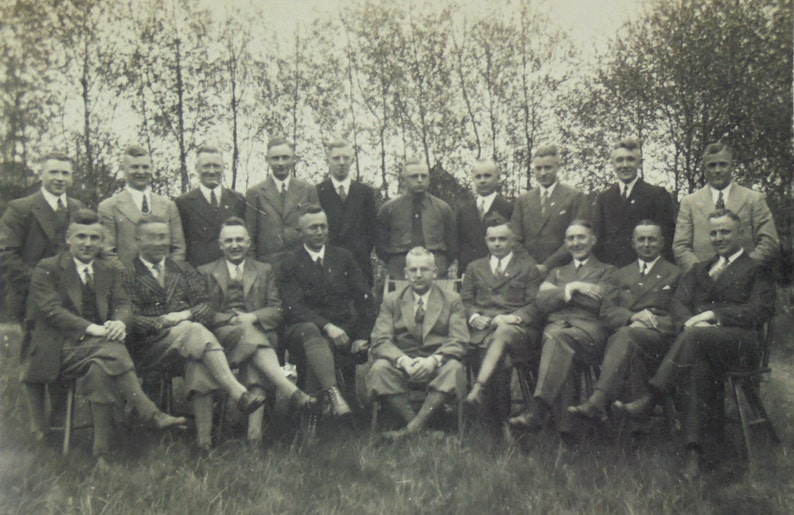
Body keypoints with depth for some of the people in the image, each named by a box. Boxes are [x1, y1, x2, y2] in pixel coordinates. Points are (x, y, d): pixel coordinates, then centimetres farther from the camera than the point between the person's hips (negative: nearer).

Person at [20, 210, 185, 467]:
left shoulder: (107, 273, 21)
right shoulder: (46, 269, 5)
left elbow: (123, 304, 8)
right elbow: (50, 309, -10)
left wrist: (119, 322, -19)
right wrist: (91, 329, -24)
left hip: (97, 343, 4)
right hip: (60, 347, -4)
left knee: (100, 368, -32)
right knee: (111, 352, -33)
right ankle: (152, 415, -35)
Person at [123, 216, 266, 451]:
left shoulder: (183, 269, 24)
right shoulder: (128, 275, 12)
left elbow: (207, 308, 13)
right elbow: (131, 319, -1)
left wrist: (186, 314, -7)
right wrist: (163, 322, -16)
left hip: (190, 339, 3)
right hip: (150, 346, -3)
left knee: (198, 362, -34)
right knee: (195, 332, -34)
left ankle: (204, 438, -37)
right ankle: (238, 393, -41)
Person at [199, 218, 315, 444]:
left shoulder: (264, 270, 23)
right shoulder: (206, 272, 20)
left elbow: (277, 311, 12)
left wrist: (252, 317, -9)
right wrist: (233, 320, -10)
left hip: (257, 330, 1)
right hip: (221, 334, -1)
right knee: (247, 332, -37)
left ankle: (255, 431, -47)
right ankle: (292, 392, -51)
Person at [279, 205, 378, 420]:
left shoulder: (343, 256, 13)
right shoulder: (291, 262, 4)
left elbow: (364, 298, 9)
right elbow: (294, 307, -9)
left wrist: (362, 336, -5)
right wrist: (327, 326, -24)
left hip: (343, 329, 2)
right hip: (303, 328, -2)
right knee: (310, 331, -38)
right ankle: (333, 394, -52)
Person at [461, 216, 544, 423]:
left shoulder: (528, 267, 19)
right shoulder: (474, 267, 28)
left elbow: (536, 305, 7)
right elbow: (465, 300, 19)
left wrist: (514, 317, -12)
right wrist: (473, 316, -4)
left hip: (517, 327, -2)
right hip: (482, 328, 2)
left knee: (503, 332, -41)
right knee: (502, 360, -34)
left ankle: (478, 388, -52)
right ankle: (501, 418, -30)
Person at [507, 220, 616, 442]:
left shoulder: (607, 271, 24)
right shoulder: (557, 272, 34)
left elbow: (601, 303, 2)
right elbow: (542, 302, 13)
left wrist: (561, 291, 6)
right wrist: (571, 287, 0)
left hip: (590, 328, -2)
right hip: (556, 325, 3)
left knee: (557, 337, -38)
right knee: (562, 352, -36)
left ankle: (539, 411, -45)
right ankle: (566, 427, -40)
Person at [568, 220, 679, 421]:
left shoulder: (675, 273, 20)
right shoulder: (623, 273, 29)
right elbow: (607, 310, 15)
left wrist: (645, 323, -11)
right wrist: (632, 317, -8)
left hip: (657, 335, -3)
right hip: (625, 330, 3)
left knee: (625, 336, -37)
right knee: (629, 346, -37)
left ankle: (597, 402, -50)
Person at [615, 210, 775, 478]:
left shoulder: (757, 269, 15)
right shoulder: (699, 270, 29)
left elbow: (760, 310, -1)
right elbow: (678, 302, 15)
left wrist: (713, 315, -12)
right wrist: (690, 321, -9)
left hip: (741, 341, -3)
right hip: (700, 339, 3)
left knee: (694, 337, -36)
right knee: (694, 363, -34)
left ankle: (649, 400, -38)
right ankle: (693, 450, -36)